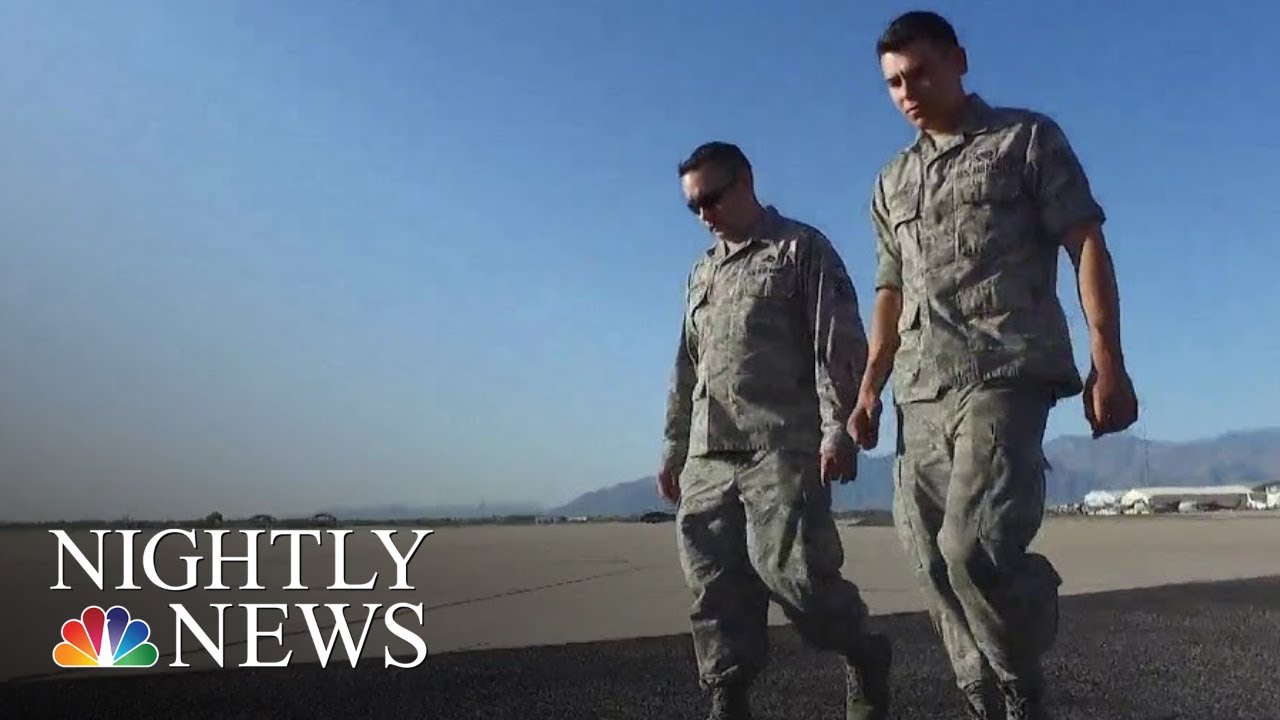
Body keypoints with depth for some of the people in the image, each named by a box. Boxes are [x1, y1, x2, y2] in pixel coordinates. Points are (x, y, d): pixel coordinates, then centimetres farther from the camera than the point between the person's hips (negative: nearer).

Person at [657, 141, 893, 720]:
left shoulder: (802, 249, 4)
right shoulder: (702, 273, 24)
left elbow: (838, 343, -5)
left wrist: (838, 426, -16)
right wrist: (674, 446, 21)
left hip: (783, 445, -6)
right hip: (708, 454, 6)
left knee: (788, 566, -13)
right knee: (714, 584, 1)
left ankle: (864, 657, 13)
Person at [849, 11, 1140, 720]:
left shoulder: (1027, 138, 7)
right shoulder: (892, 182, 21)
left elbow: (1088, 246, 0)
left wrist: (1108, 362, -10)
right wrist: (869, 389, 12)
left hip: (1006, 376, -6)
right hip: (919, 395, 6)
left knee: (974, 546, -20)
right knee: (933, 565, 2)